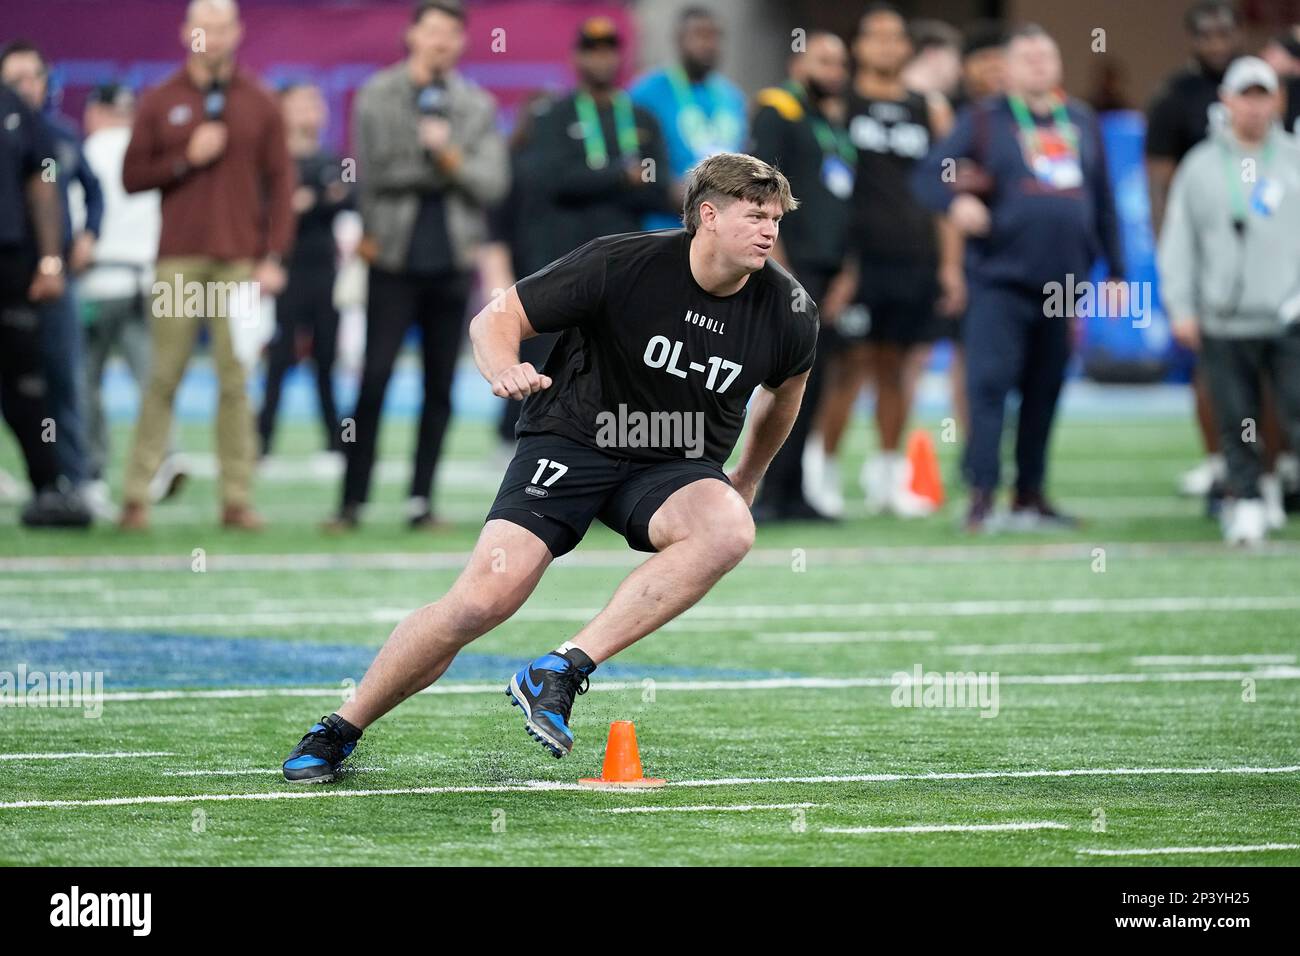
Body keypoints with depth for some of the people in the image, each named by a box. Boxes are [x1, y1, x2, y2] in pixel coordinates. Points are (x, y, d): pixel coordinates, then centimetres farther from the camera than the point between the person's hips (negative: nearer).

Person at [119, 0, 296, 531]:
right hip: (178, 262, 0)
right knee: (163, 378, -2)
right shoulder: (159, 103, 8)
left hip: (240, 263, 0)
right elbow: (131, 176, 4)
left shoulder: (260, 105, 8)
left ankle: (237, 497, -1)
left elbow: (280, 182, 6)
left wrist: (273, 257, -2)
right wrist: (186, 159, -11)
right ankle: (137, 492, -1)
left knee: (236, 381, -2)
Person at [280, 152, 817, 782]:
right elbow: (496, 319, -6)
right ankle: (339, 732, 0)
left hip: (674, 469, 3)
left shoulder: (787, 312, -6)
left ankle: (562, 671, -31)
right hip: (570, 442, -3)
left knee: (729, 529, -33)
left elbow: (784, 389, 19)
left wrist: (746, 480, 29)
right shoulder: (621, 263, -15)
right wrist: (503, 367, -28)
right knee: (485, 597, -20)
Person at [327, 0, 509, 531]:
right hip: (395, 262, -2)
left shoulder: (477, 106, 9)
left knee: (440, 388, 4)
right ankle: (353, 501, -4)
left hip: (453, 263, 3)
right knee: (374, 381, -8)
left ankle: (420, 502, 9)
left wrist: (451, 159, -13)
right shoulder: (378, 95, 3)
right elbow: (372, 170, -5)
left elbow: (494, 183, 0)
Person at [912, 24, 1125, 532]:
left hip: (1064, 282, 4)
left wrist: (1115, 270, 17)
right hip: (1001, 278, -4)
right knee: (989, 383, -11)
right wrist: (956, 201, -24)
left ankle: (1030, 494, 15)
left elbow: (1103, 201, 19)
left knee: (1045, 391, 8)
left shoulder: (1082, 123, 14)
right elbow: (928, 175, -3)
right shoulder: (983, 121, 2)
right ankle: (982, 494, -10)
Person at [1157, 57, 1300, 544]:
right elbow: (1179, 243, 8)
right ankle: (1247, 498, 13)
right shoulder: (1200, 166, 8)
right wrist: (1181, 308, 1)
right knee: (1236, 421, 3)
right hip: (1223, 320, 1)